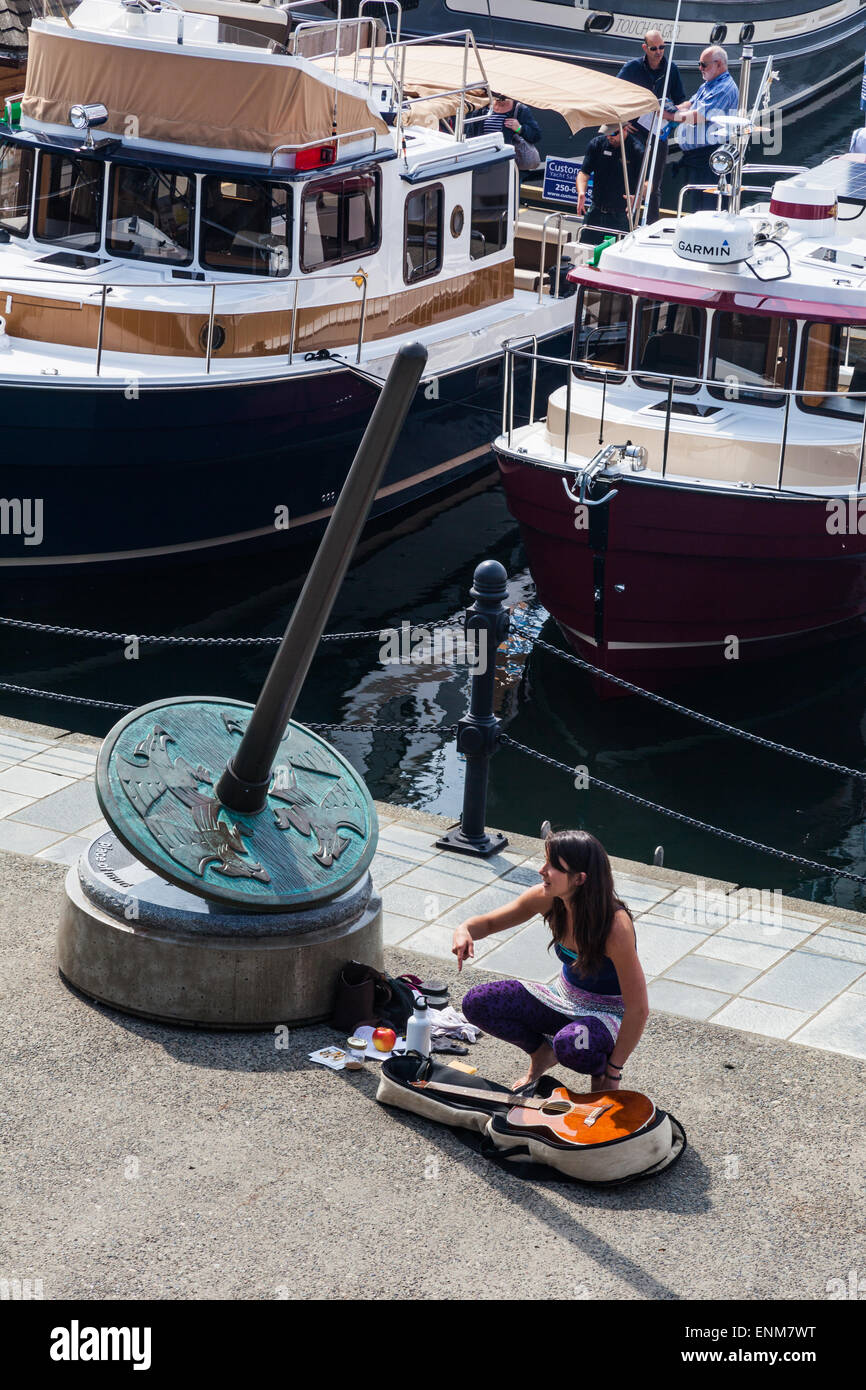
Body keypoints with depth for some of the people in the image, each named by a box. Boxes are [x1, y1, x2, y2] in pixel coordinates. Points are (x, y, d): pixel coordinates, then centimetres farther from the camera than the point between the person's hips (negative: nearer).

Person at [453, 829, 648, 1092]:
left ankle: (599, 1071, -3)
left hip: (608, 1013, -6)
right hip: (566, 999, 6)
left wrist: (612, 1073, -23)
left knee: (571, 1044, -39)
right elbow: (489, 923, 1)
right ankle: (543, 1054, 13)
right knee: (476, 1004, -10)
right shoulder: (547, 899, -15)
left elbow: (638, 1009, -27)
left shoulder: (614, 925, -32)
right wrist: (465, 930, -24)